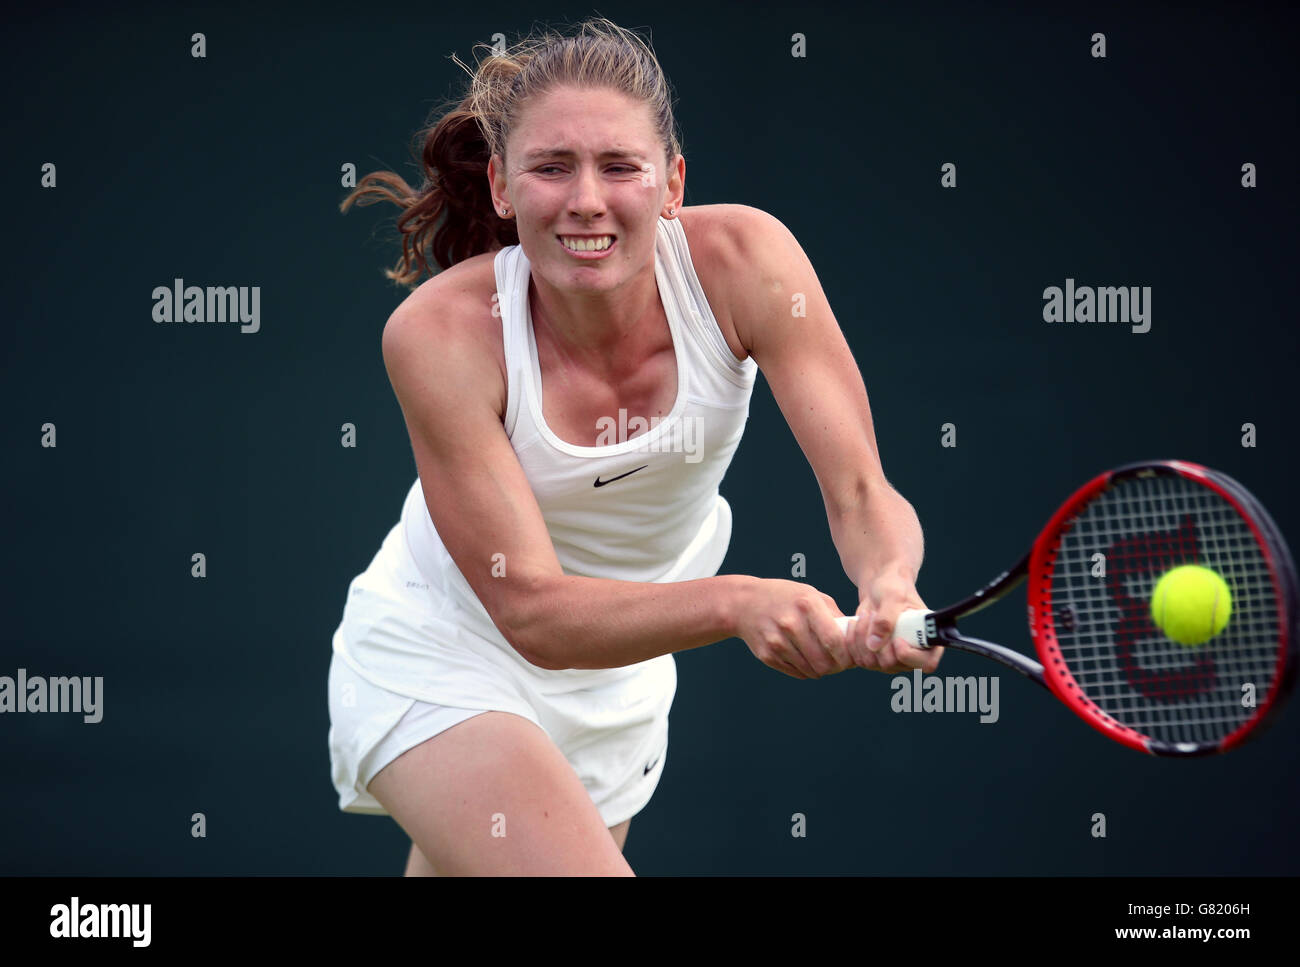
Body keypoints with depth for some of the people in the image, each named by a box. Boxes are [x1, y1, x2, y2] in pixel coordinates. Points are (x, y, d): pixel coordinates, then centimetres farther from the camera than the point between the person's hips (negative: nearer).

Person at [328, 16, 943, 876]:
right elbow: (532, 610, -31)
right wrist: (736, 603, -46)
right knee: (580, 870, -28)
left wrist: (890, 588, -48)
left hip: (622, 690, 4)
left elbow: (860, 493, -25)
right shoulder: (439, 332, -28)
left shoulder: (743, 258, -23)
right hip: (442, 662, -4)